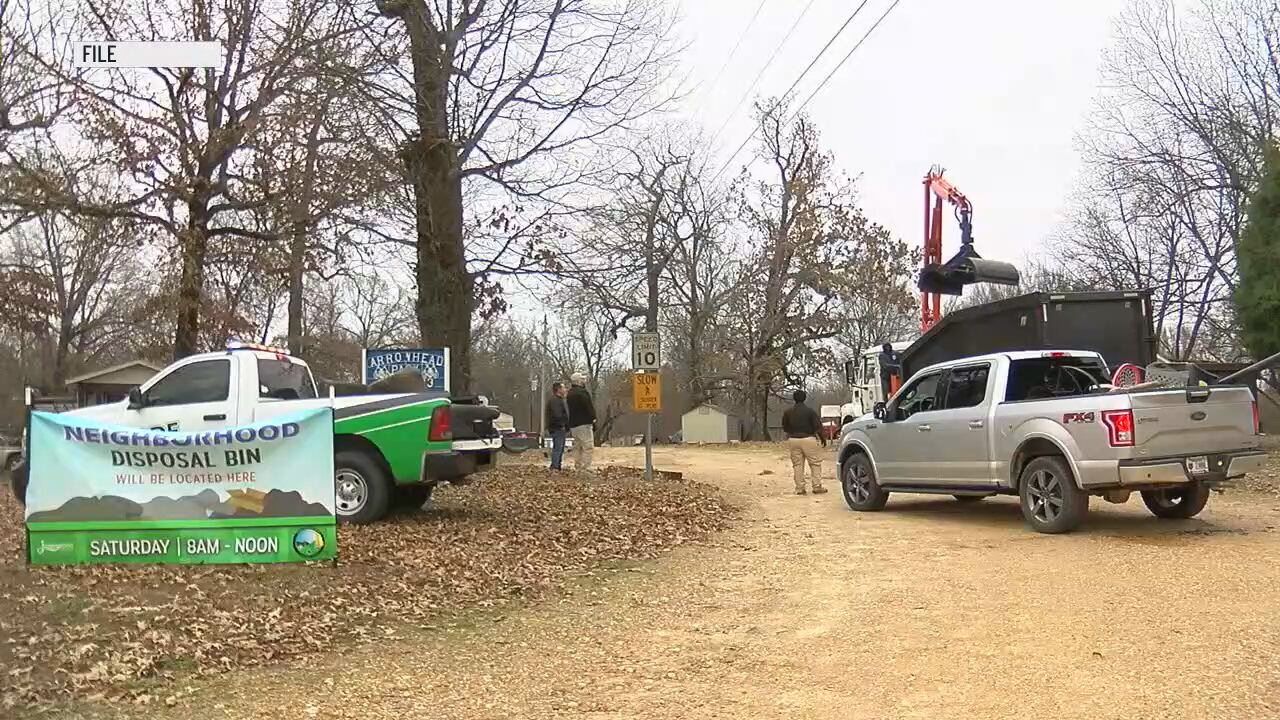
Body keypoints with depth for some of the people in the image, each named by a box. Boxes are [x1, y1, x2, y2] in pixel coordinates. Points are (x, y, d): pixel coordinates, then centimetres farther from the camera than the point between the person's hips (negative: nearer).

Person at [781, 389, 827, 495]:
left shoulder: (788, 412, 3)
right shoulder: (809, 411, -7)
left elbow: (784, 428, 10)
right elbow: (817, 427, -7)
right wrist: (823, 438, 5)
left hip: (793, 440, 3)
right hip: (808, 439, -3)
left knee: (797, 465, 8)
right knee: (815, 463, 5)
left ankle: (799, 488, 6)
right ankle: (817, 487, 2)